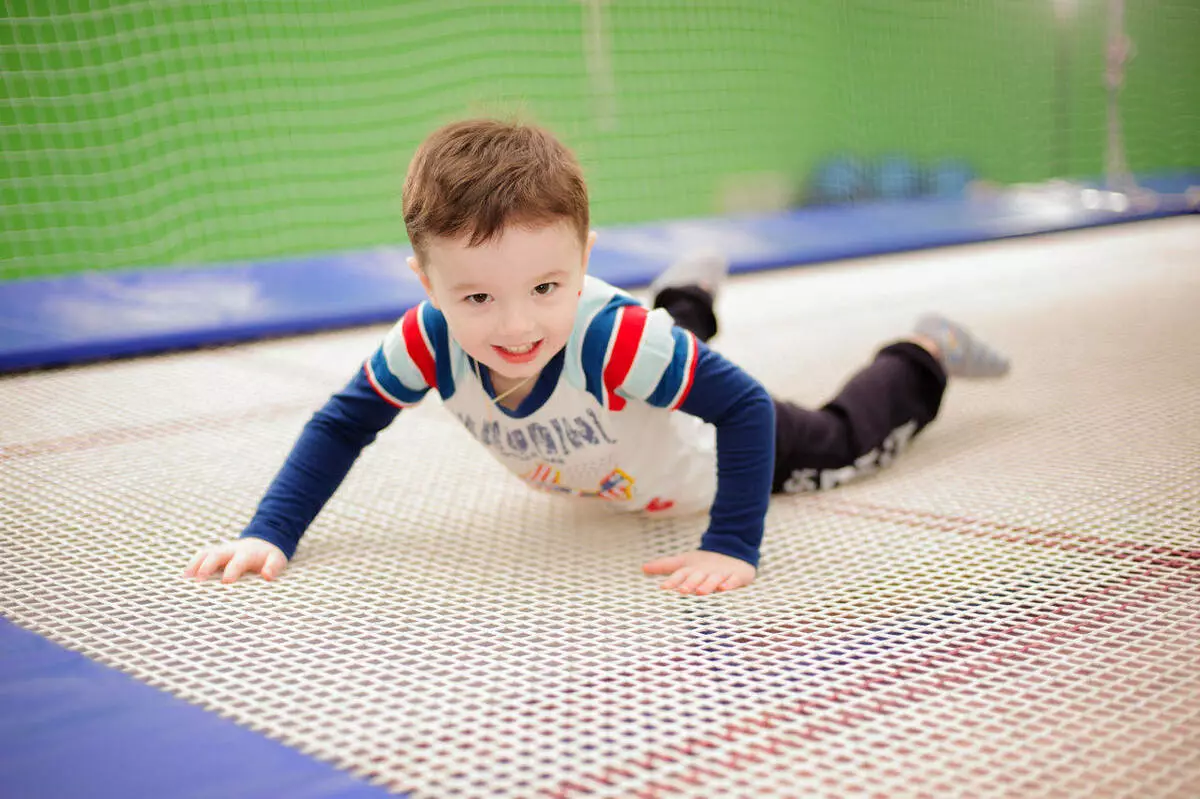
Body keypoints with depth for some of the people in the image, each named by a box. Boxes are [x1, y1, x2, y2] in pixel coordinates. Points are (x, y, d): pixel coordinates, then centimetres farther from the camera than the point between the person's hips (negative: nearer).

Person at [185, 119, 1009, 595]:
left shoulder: (614, 339, -49)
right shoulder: (430, 339, -36)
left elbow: (746, 408, -42)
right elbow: (343, 423, -22)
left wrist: (733, 546, -46)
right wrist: (269, 534, -31)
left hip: (704, 454, -4)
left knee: (838, 444, 23)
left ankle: (925, 354, 46)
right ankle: (691, 295, 64)